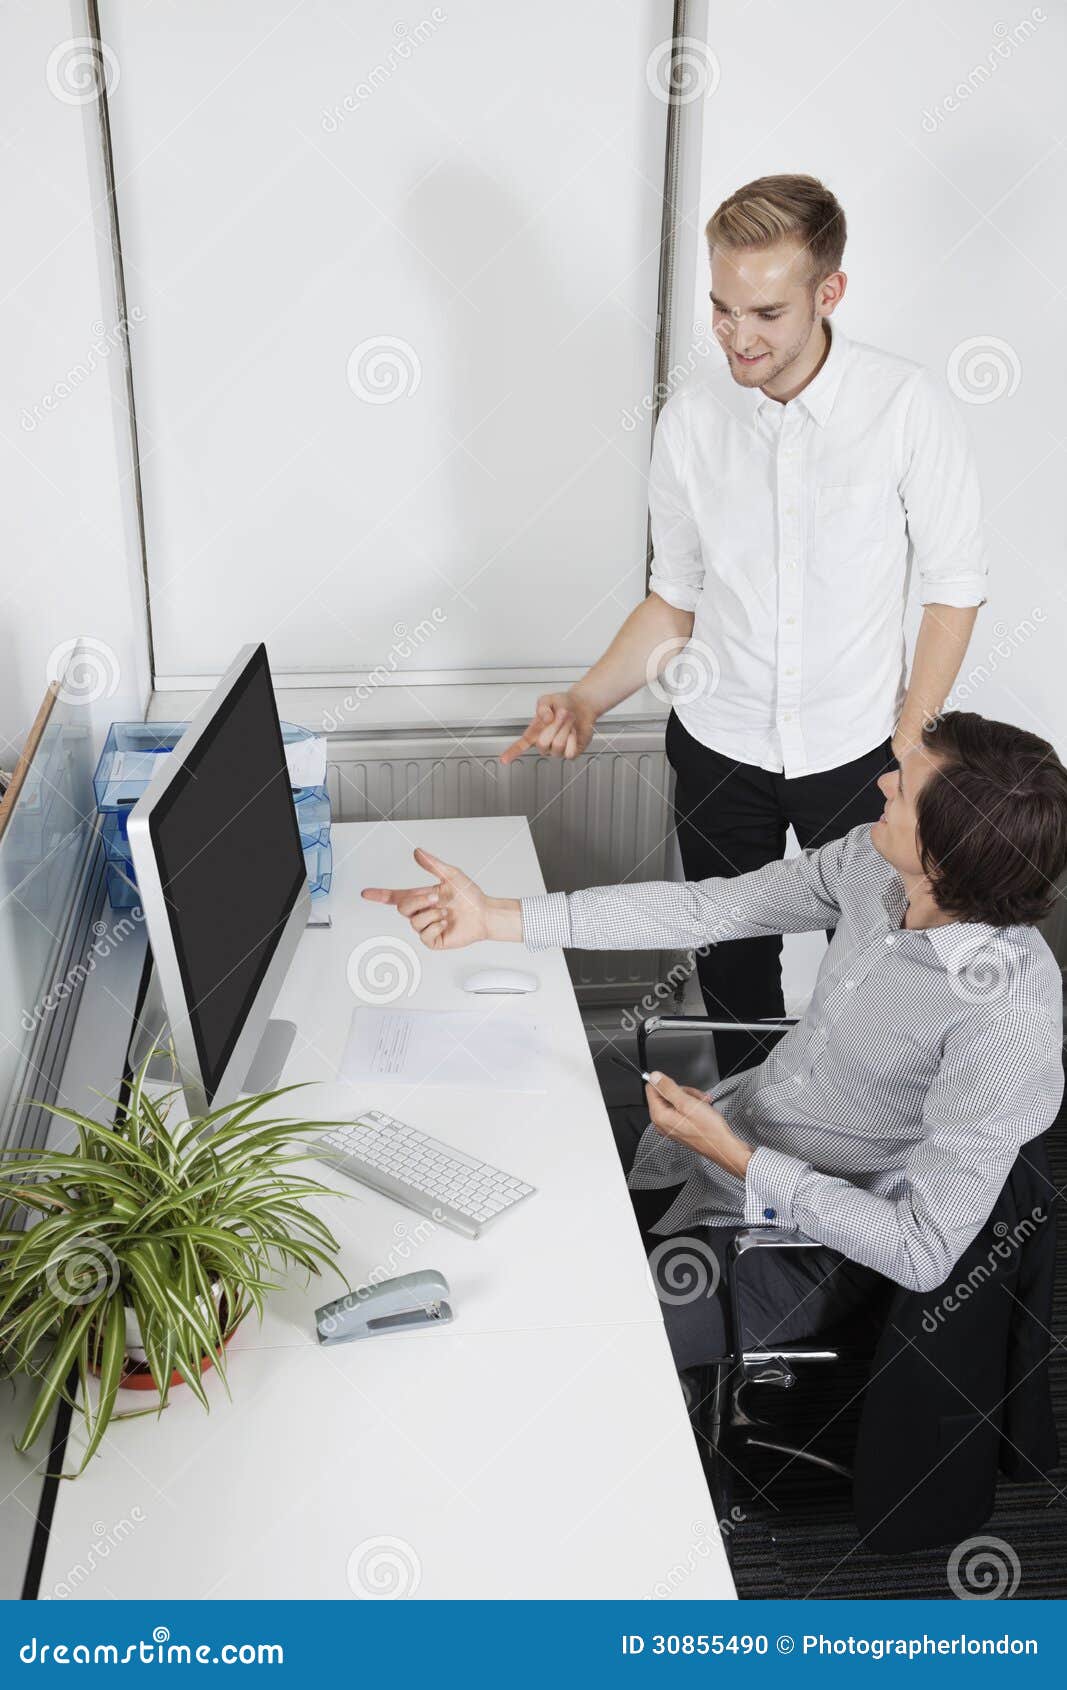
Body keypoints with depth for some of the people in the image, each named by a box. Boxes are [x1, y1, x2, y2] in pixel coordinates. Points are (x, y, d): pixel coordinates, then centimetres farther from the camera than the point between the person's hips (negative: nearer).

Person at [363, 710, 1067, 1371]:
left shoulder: (1010, 1016, -32)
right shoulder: (875, 860, -13)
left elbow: (924, 1254, -28)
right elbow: (705, 908, -6)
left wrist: (735, 1160, -25)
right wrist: (497, 916, -11)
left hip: (804, 1236, -6)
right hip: (728, 1130, 7)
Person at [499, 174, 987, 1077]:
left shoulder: (908, 406, -14)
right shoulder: (691, 418, -5)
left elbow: (955, 586, -6)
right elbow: (676, 598, 4)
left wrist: (909, 750, -9)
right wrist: (587, 699, -10)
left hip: (854, 752, -2)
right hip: (720, 749, 2)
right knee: (733, 965, 15)